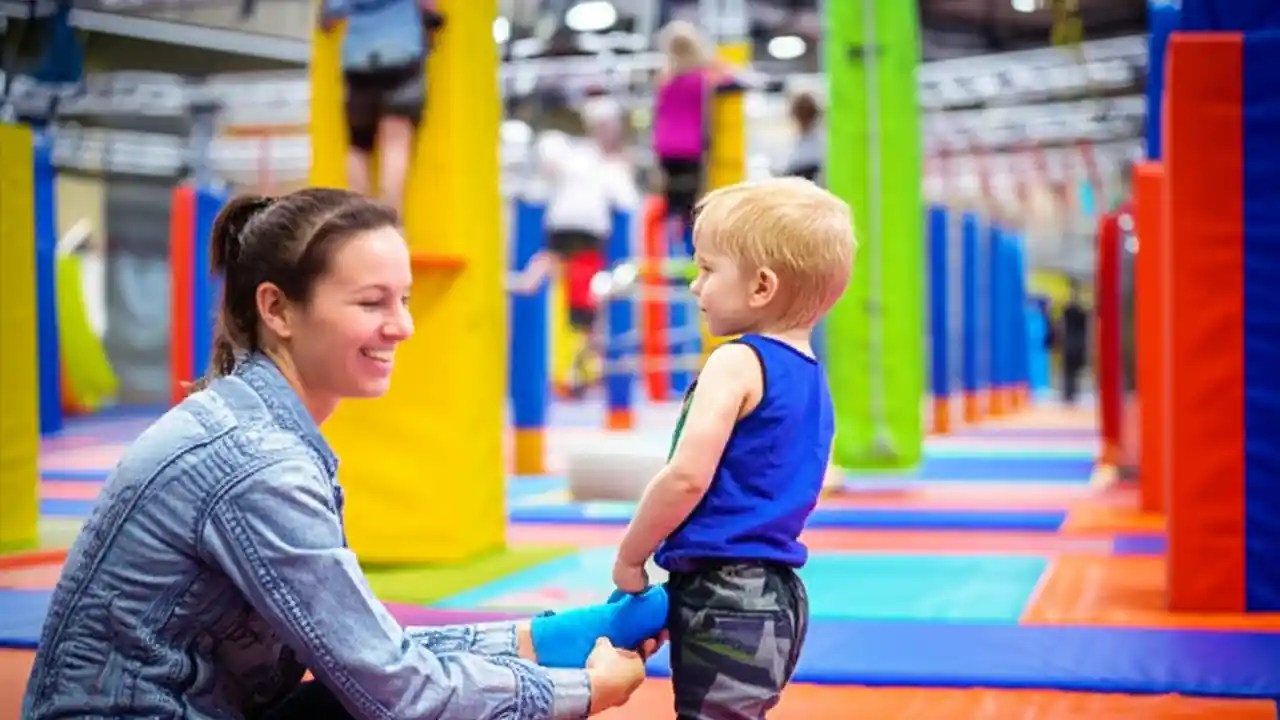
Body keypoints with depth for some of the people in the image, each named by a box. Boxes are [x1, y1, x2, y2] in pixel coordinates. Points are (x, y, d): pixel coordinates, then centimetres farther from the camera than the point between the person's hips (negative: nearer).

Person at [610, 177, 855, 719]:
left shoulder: (738, 362, -14)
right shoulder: (810, 377, 14)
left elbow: (688, 477, -22)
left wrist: (629, 558, -7)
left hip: (724, 594, -9)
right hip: (774, 592, 9)